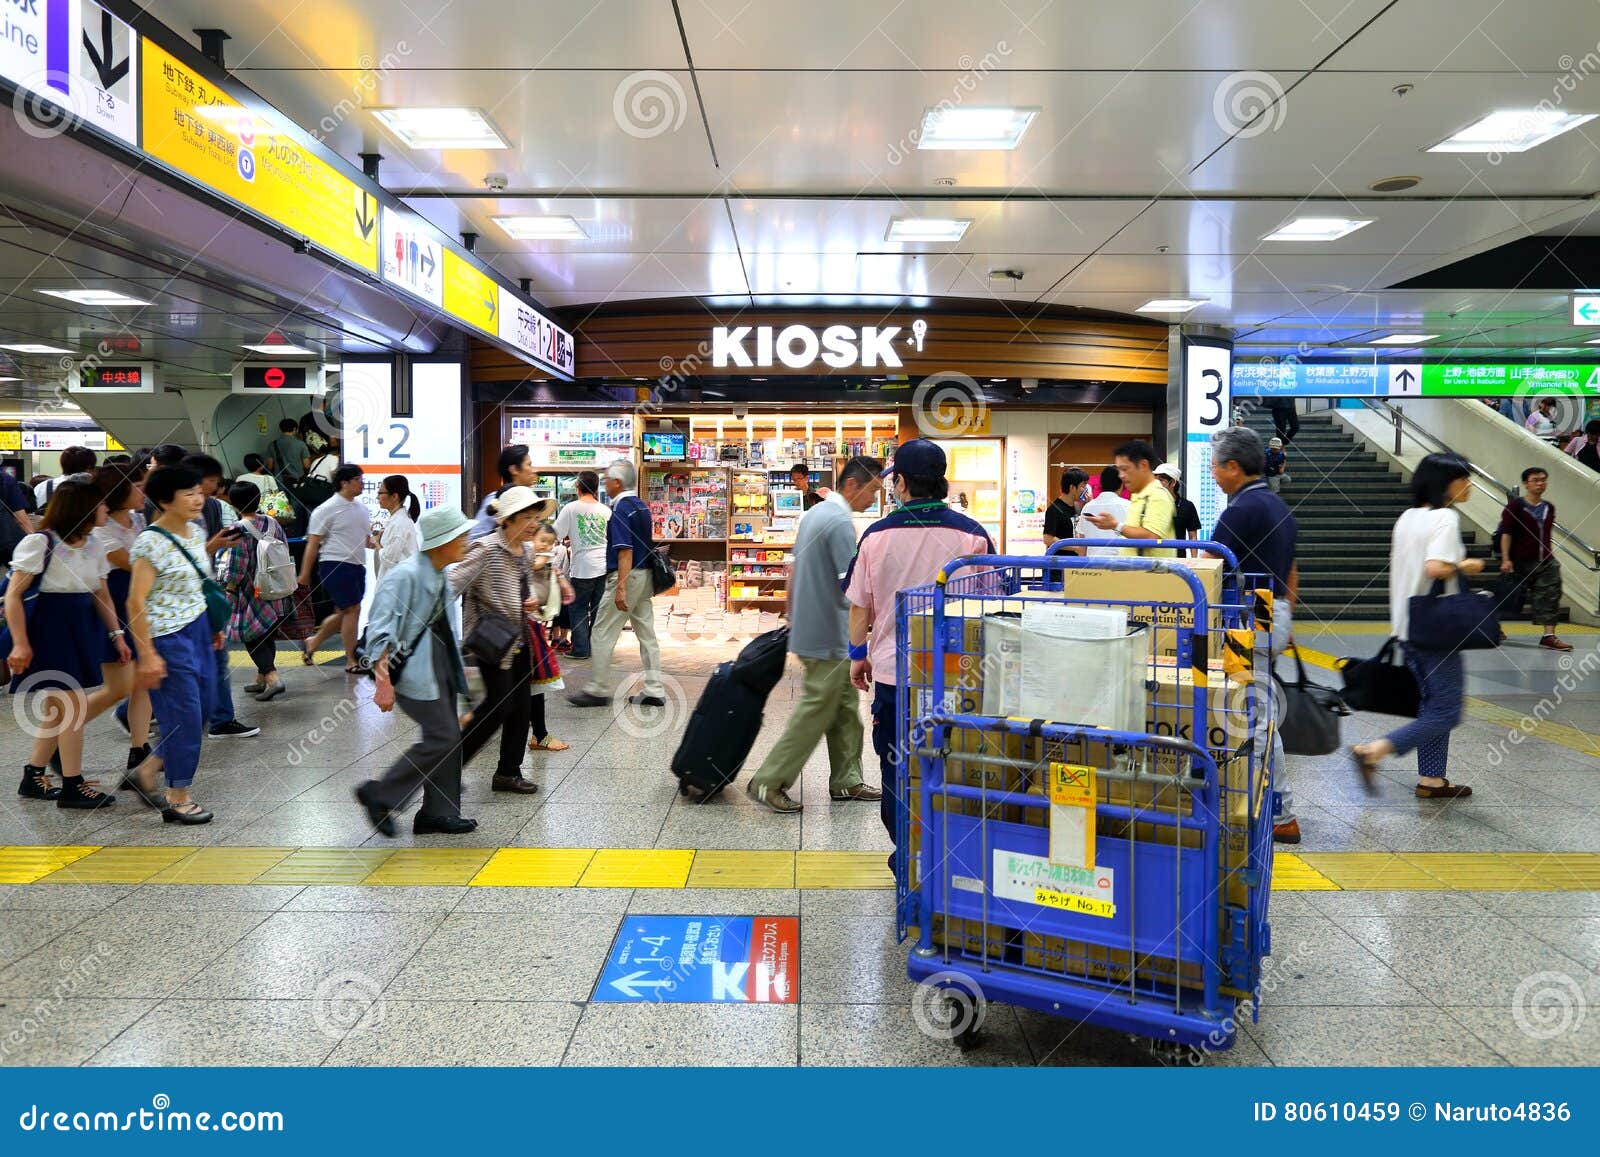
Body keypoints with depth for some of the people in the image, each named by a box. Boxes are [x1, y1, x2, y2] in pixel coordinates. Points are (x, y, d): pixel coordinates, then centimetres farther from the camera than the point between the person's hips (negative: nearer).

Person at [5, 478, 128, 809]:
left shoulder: (93, 545, 8)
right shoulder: (40, 542, -14)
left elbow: (102, 596, 14)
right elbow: (13, 596, -13)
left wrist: (116, 635, 6)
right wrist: (20, 644, -18)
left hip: (82, 628, 8)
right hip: (50, 628, -8)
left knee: (56, 708, 14)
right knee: (74, 706, -7)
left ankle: (33, 777, 27)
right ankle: (72, 786, 3)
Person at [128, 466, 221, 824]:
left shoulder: (196, 533, 8)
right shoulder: (151, 542, -16)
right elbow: (136, 602, -17)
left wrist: (211, 629, 17)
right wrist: (147, 655, -19)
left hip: (198, 630, 8)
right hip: (168, 637, -8)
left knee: (201, 710, 12)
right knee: (185, 717, -2)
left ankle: (147, 771, 30)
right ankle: (178, 798, 12)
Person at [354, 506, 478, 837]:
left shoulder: (440, 576, 10)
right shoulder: (406, 575, -19)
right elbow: (381, 629, -22)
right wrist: (383, 681, -27)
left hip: (440, 664, 10)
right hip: (414, 669, -9)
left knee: (450, 737, 10)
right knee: (441, 737, -11)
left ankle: (438, 813, 19)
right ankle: (379, 795, 4)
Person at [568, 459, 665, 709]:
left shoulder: (620, 509, -15)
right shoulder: (641, 506, 13)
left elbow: (625, 551, -22)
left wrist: (621, 587, -25)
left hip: (627, 576, -9)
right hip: (645, 576, 9)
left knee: (602, 634, 0)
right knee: (646, 634, 9)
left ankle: (598, 690, 6)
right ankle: (654, 692, 11)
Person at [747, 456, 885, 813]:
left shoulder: (812, 514, 12)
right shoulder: (841, 523, -20)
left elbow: (793, 570, 19)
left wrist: (792, 617, 27)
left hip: (808, 629, 10)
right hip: (829, 636, -10)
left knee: (845, 708, 16)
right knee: (815, 713, -2)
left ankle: (846, 780, 24)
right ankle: (768, 782, 3)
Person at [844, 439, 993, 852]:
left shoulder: (877, 535, -5)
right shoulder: (972, 535, -8)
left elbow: (859, 606, 2)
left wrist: (858, 654, 17)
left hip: (892, 670, 0)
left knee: (897, 770, 13)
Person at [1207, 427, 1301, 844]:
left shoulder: (1242, 509, -16)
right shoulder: (1281, 508, 15)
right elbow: (1291, 575, 20)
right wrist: (1284, 619, 26)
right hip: (1277, 615, 10)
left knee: (1257, 720, -5)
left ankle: (1282, 817, -1)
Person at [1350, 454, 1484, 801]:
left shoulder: (1407, 517, 11)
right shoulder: (1445, 518, -15)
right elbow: (1436, 567, -27)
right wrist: (1465, 566, -10)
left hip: (1407, 626, 9)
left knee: (1434, 704, 16)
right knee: (1446, 713, -2)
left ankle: (1431, 779, 19)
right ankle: (1372, 752, -10)